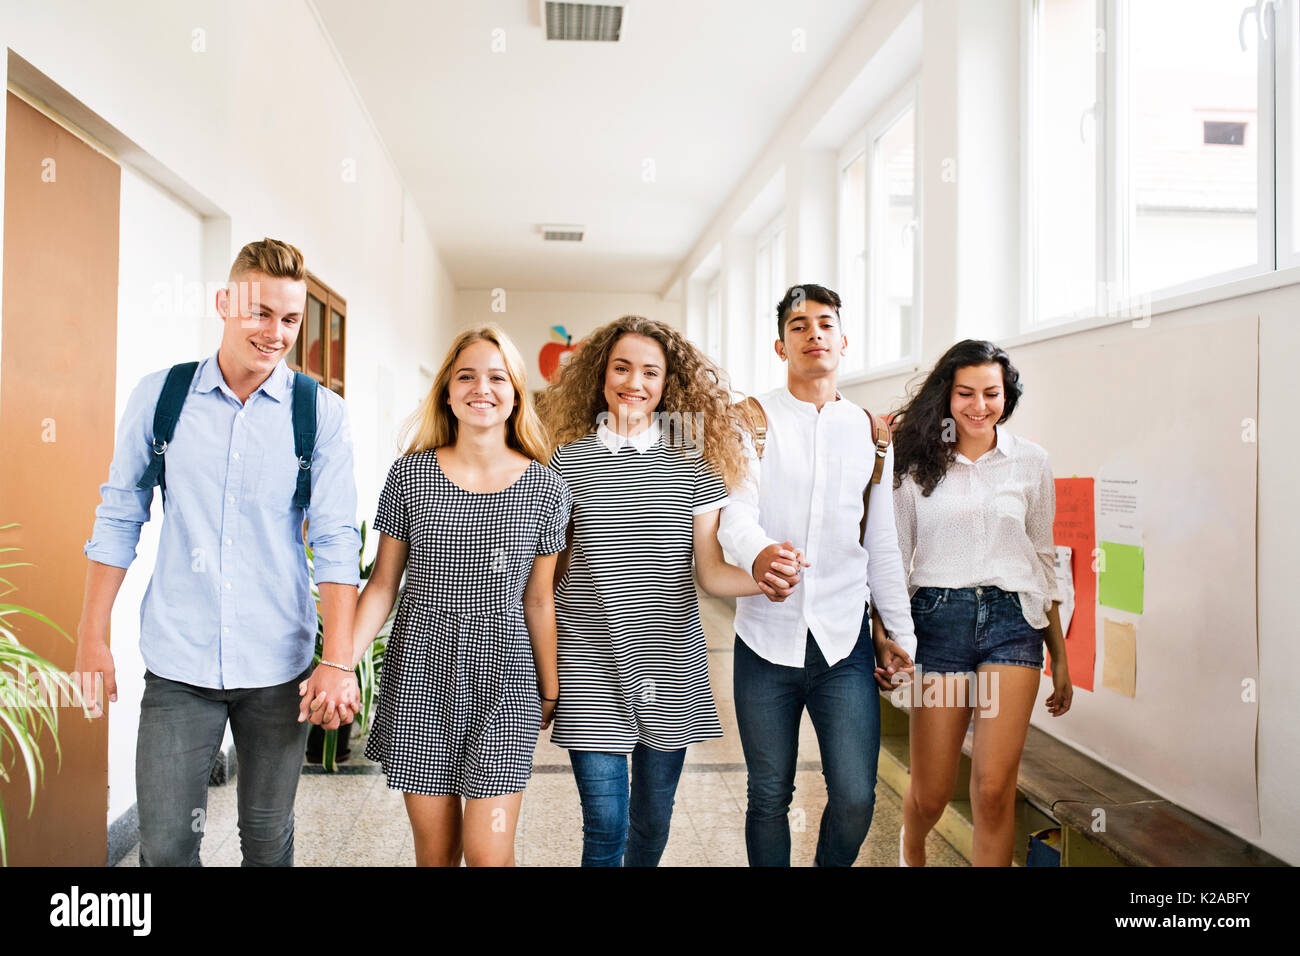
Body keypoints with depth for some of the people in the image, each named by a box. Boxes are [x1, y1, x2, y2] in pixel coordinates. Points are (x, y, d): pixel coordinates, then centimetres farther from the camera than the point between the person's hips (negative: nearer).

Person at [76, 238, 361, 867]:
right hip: (178, 664, 1)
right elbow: (117, 520, 7)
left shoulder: (321, 412, -3)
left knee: (268, 841, 12)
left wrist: (338, 662, -9)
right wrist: (92, 637, 5)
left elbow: (335, 543, -4)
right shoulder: (158, 395, 1)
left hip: (278, 668, 0)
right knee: (165, 845, 5)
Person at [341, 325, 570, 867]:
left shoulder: (545, 487, -2)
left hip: (503, 678, -1)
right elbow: (383, 583, 4)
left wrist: (549, 690, 10)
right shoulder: (410, 474, -1)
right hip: (419, 674, 1)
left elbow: (538, 601, 5)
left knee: (489, 851, -4)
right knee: (434, 848, 11)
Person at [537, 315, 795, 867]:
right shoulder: (569, 461, -1)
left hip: (670, 671, 2)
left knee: (653, 822, 14)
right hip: (592, 669, -1)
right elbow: (549, 574, 3)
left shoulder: (694, 464, 1)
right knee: (606, 827, 0)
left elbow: (710, 572, 0)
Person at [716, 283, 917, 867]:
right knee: (769, 797, 8)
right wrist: (759, 554, -37)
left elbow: (882, 545, 15)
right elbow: (736, 514, -15)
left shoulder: (869, 432, 10)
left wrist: (899, 633, 12)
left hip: (846, 643, 2)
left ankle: (830, 865, 27)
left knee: (856, 798, -1)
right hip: (767, 642, -2)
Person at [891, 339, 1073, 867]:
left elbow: (1043, 559, 13)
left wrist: (1060, 658, 13)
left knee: (994, 788, -11)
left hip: (1012, 620, 1)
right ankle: (910, 849, 41)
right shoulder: (918, 461, 4)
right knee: (930, 794, 6)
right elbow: (894, 556, 7)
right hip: (938, 618, -1)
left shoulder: (1031, 461, 8)